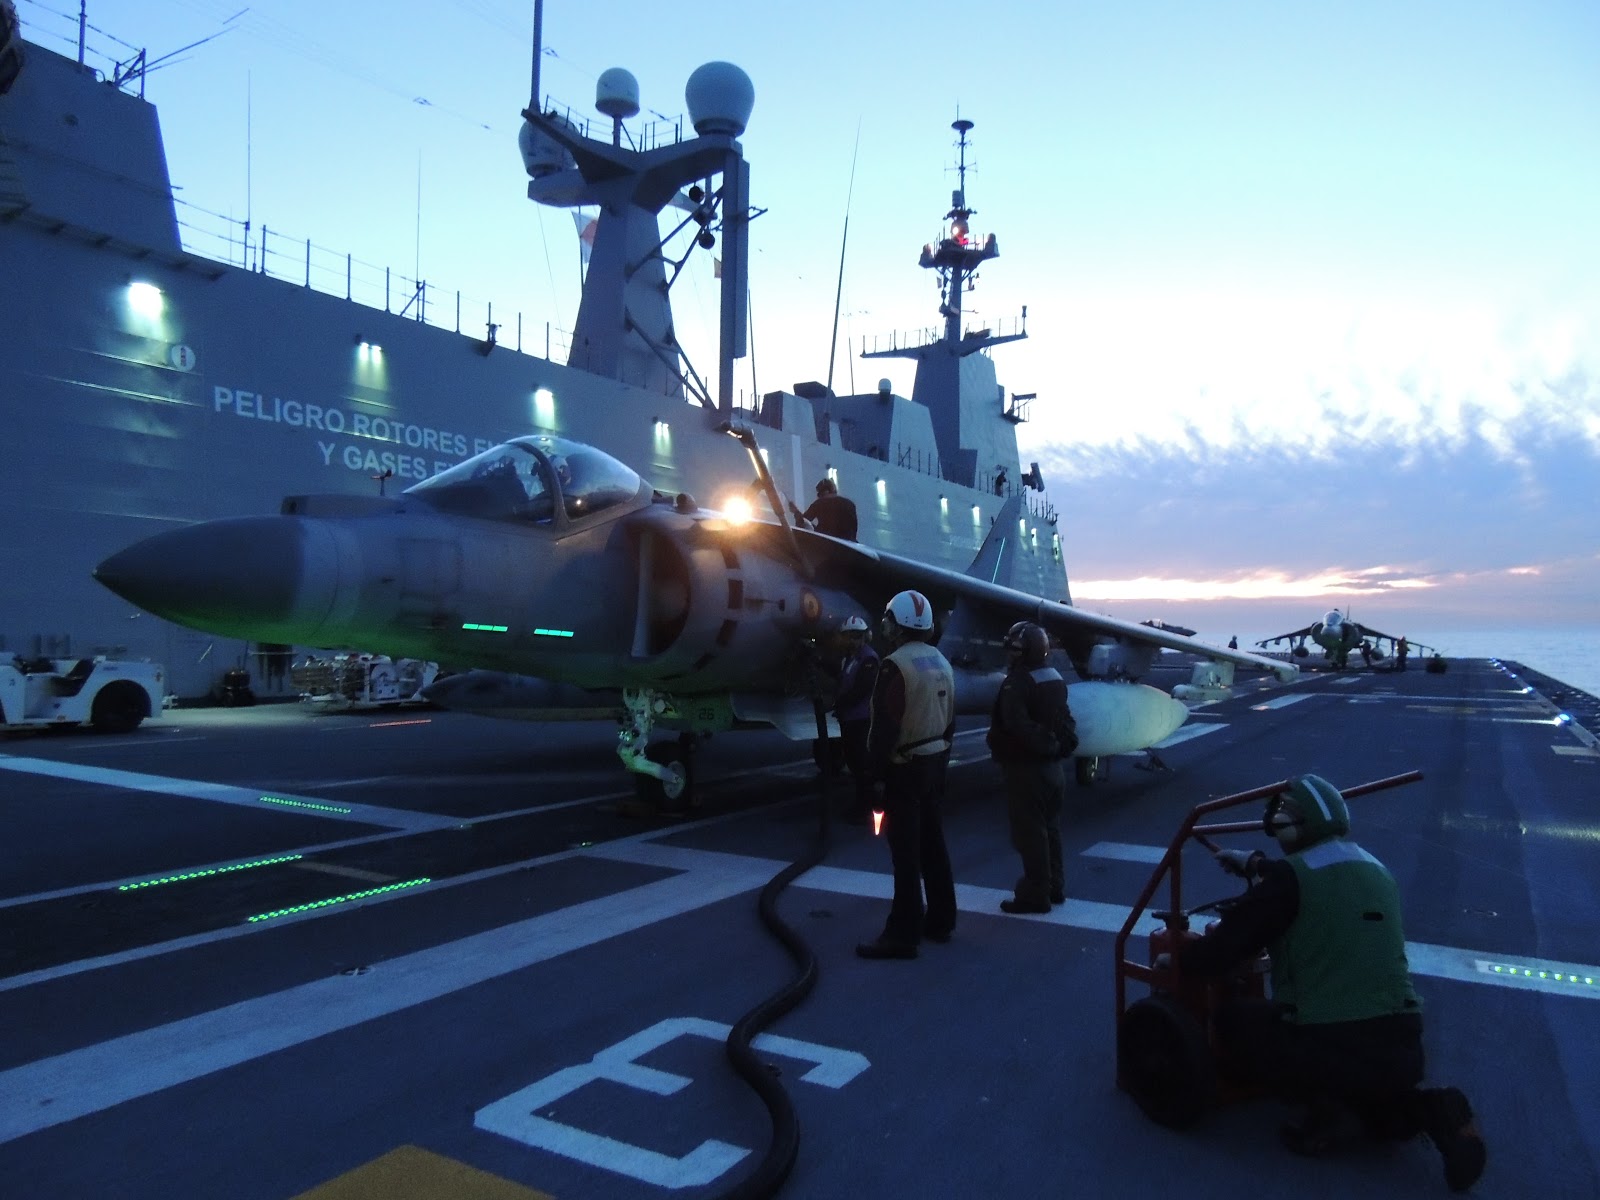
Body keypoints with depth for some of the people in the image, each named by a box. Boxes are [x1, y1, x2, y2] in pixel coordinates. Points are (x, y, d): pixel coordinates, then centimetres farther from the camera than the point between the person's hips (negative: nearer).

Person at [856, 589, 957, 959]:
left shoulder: (896, 665, -18)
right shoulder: (941, 663, 10)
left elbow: (884, 728, -20)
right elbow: (950, 720, 14)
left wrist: (875, 770, -14)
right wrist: (940, 759, 20)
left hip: (905, 767, -9)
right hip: (935, 762, 9)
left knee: (906, 852, -4)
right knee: (933, 844, 16)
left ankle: (903, 934, 1)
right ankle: (940, 921, 25)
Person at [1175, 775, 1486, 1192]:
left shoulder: (1292, 875, -9)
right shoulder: (1375, 869, 14)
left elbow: (1224, 949, -8)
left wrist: (1180, 957, 11)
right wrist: (1255, 864, 44)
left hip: (1333, 1047, -7)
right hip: (1403, 1049, 7)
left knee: (1232, 1023, 14)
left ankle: (1327, 1108, 0)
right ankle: (1423, 1108, 8)